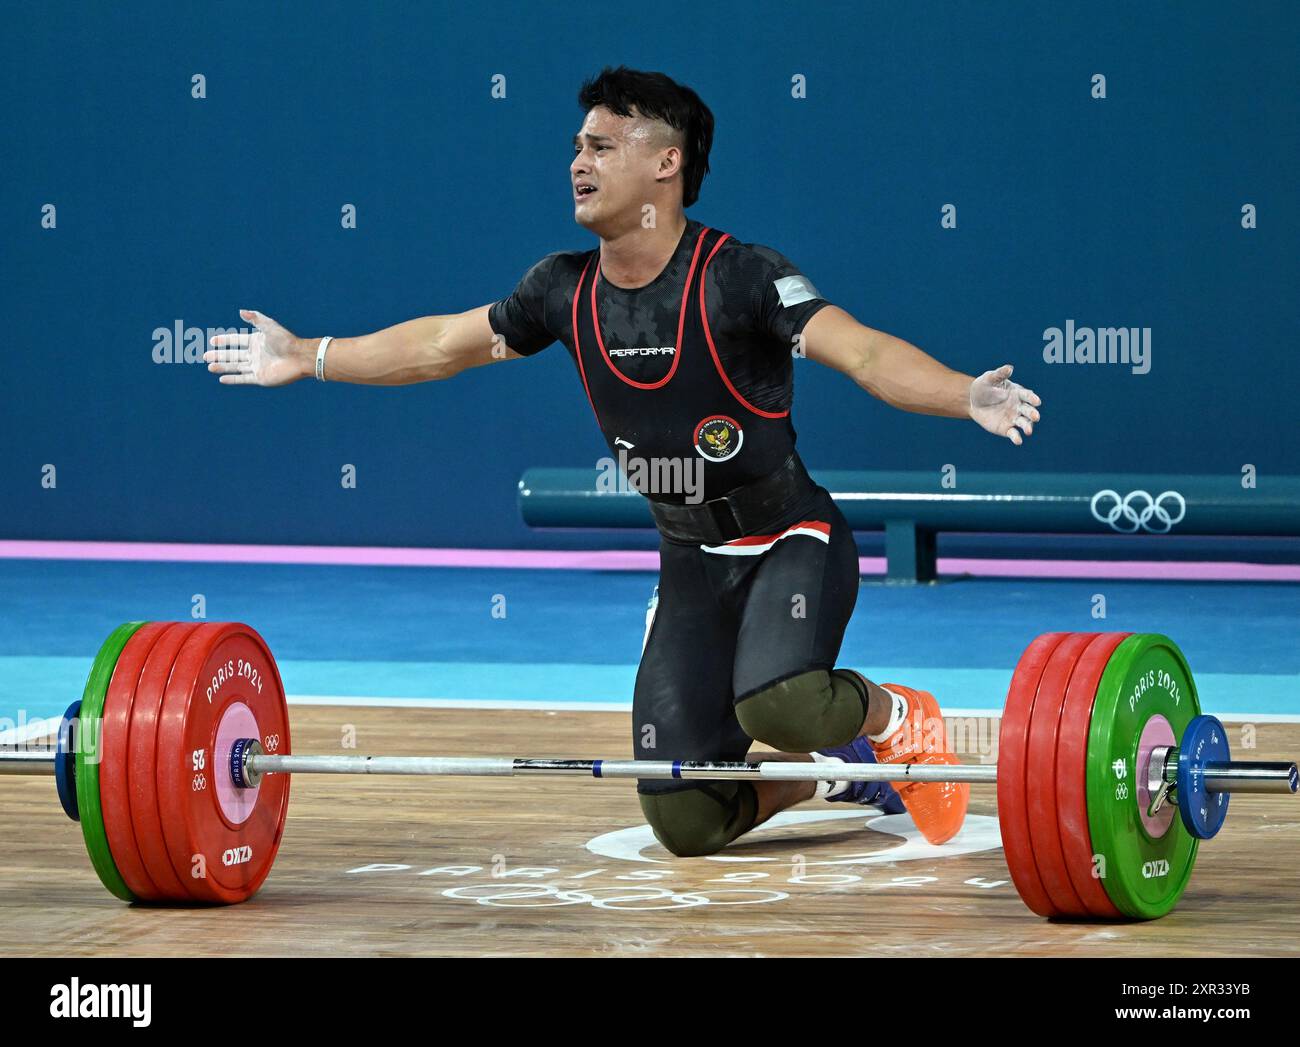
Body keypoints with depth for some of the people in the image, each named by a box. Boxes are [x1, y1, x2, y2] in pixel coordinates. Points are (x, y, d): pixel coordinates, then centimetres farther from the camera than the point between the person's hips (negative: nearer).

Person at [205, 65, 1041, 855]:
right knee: (688, 825, -3)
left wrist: (965, 396, -49)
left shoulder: (738, 276, -18)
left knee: (777, 702, -37)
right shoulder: (567, 292, 0)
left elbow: (863, 352, -31)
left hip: (790, 542, -5)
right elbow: (443, 345, 15)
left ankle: (897, 719, 0)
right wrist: (305, 359, 20)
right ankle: (845, 775, 27)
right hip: (692, 562, 6)